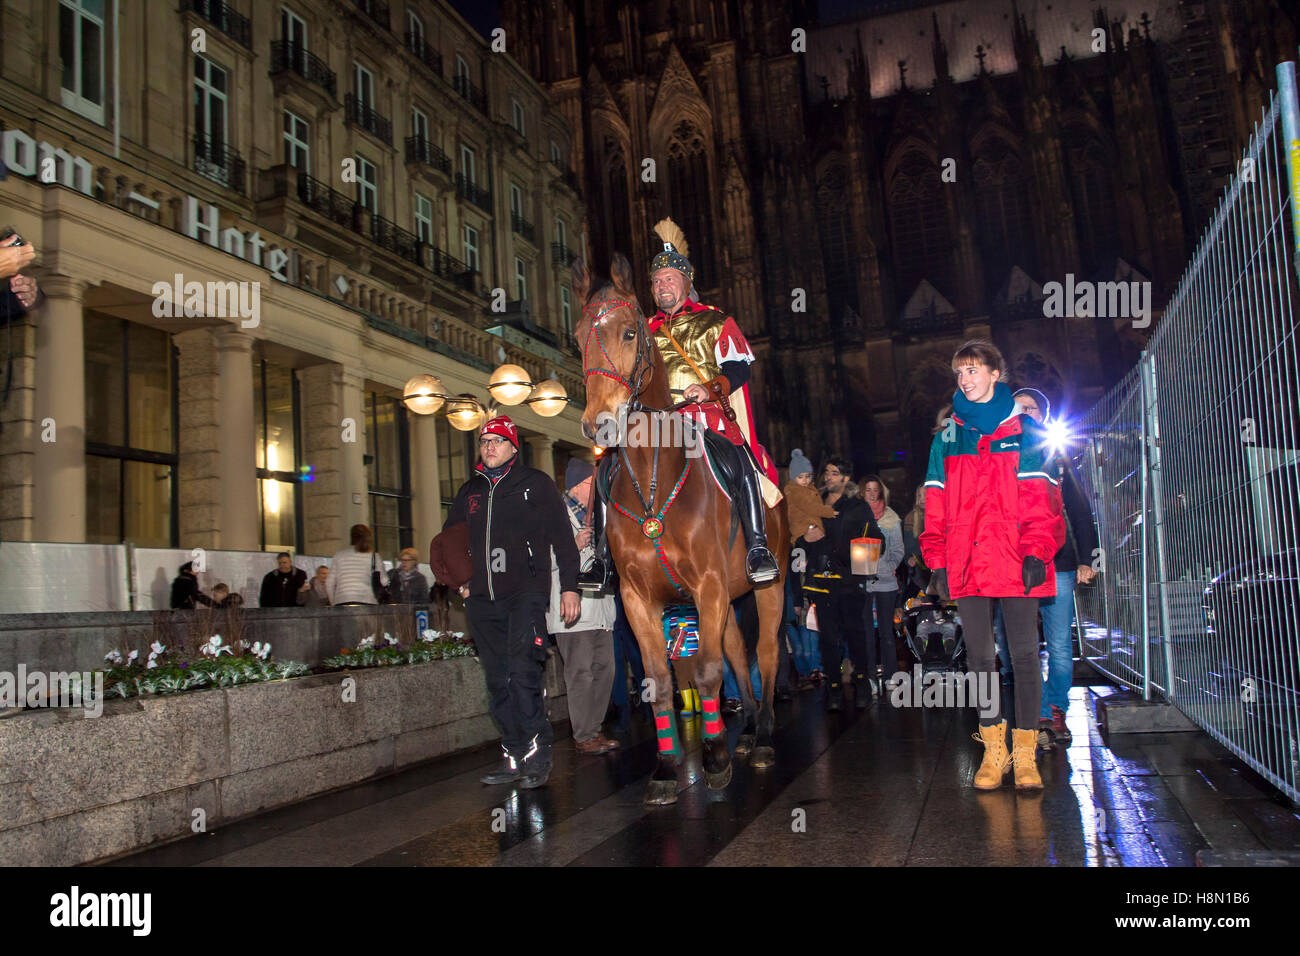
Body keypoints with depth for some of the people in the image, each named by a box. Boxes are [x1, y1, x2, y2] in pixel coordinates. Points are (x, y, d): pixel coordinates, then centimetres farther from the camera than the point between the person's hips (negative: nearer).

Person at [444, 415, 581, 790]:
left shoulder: (536, 484, 5)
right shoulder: (470, 491, 18)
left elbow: (563, 538, 2)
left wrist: (569, 587, -4)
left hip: (526, 592, -5)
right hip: (482, 599, 5)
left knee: (523, 671, -16)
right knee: (498, 681, 6)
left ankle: (537, 755, -10)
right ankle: (513, 756, 13)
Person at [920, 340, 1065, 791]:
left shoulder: (1025, 432, 5)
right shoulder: (947, 438, 12)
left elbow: (1040, 496, -1)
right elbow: (936, 504, 9)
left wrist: (1036, 552, -12)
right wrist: (937, 560, 1)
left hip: (1016, 564, -2)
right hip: (967, 564, 3)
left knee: (1024, 655, 0)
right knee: (980, 657, 7)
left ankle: (1025, 753, 10)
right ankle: (993, 750, 16)